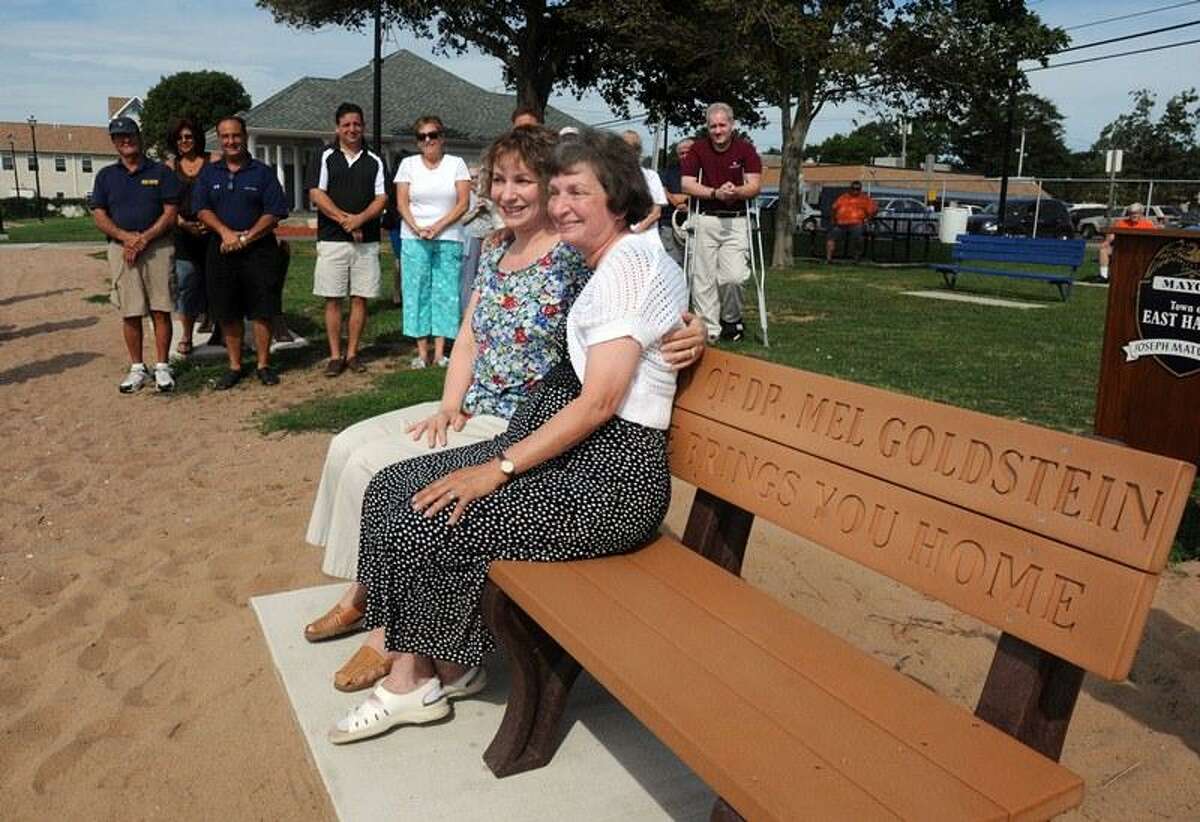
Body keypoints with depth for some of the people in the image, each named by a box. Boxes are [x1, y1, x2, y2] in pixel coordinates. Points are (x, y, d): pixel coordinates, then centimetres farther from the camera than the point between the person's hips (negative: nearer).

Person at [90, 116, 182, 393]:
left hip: (158, 246, -2)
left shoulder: (161, 171, 7)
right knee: (130, 313, 3)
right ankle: (137, 368, 11)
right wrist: (125, 236, -11)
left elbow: (171, 212, -1)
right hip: (121, 248, 2)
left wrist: (145, 238, -12)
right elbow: (99, 215, 7)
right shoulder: (106, 175, 13)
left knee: (160, 310, -3)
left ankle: (162, 367, 5)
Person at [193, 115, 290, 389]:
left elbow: (274, 213, -4)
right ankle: (234, 367, 16)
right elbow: (202, 209, 3)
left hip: (259, 250, -2)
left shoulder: (263, 172, 4)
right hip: (222, 251, 3)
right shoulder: (209, 173, 12)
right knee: (227, 313, 5)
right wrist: (226, 232, -14)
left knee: (261, 311, -2)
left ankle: (263, 365, 9)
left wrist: (246, 237, -13)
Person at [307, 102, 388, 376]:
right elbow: (316, 194, -3)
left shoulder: (374, 161, 10)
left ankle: (352, 353, 13)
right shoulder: (325, 157, 5)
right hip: (332, 239, -1)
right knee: (333, 300, 0)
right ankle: (335, 355, 7)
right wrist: (345, 220, -13)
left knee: (360, 298, 3)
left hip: (366, 240, 2)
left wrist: (359, 219, -15)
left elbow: (381, 198, 2)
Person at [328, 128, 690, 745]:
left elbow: (600, 401, -19)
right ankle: (410, 672, 6)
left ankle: (425, 673, 13)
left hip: (609, 475, -10)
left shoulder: (630, 262, -13)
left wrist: (499, 468, -16)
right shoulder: (606, 265, 18)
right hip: (571, 449, 10)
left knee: (422, 522, -13)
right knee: (393, 489, 1)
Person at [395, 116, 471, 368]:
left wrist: (438, 226, -12)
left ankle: (440, 352, 4)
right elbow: (402, 204, 3)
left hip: (449, 238, -1)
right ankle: (422, 352, 5)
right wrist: (417, 229, -12)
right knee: (417, 292, 0)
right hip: (413, 239, 1)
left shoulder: (456, 163, 5)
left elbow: (463, 203, -2)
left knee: (445, 293, -1)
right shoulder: (408, 163, 9)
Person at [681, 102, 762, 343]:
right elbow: (687, 184, -4)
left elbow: (755, 186, -3)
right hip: (705, 219, 1)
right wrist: (716, 193, -17)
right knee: (703, 277, -1)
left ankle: (731, 319, 17)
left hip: (735, 220, -1)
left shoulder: (745, 149, 1)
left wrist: (736, 191, -24)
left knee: (734, 276, -10)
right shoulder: (698, 149, 2)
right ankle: (708, 329, 8)